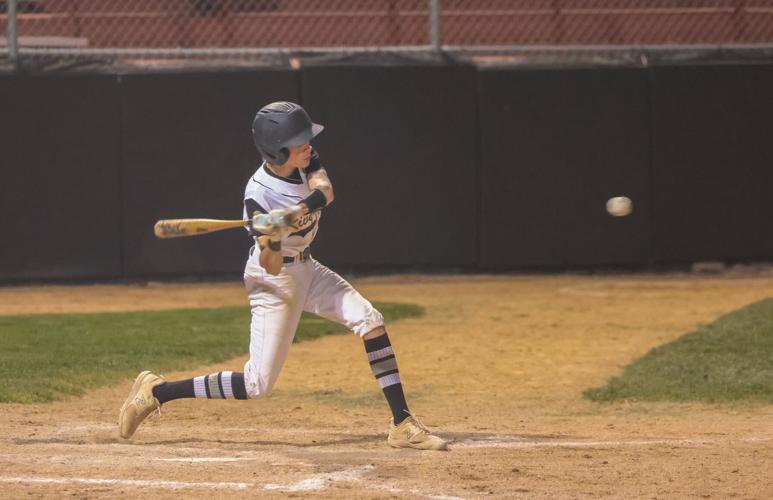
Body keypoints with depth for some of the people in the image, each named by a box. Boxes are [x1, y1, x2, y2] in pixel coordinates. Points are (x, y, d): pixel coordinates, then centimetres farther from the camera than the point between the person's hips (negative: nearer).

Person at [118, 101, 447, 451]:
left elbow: (325, 192, -28)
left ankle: (402, 425, -8)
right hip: (274, 279, -7)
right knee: (257, 384, -8)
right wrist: (271, 240, -49)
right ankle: (157, 392, 5)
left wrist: (293, 213, -44)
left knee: (370, 321, -10)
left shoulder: (305, 162, -8)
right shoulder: (258, 193, -27)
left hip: (306, 270, 7)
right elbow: (270, 267, -28)